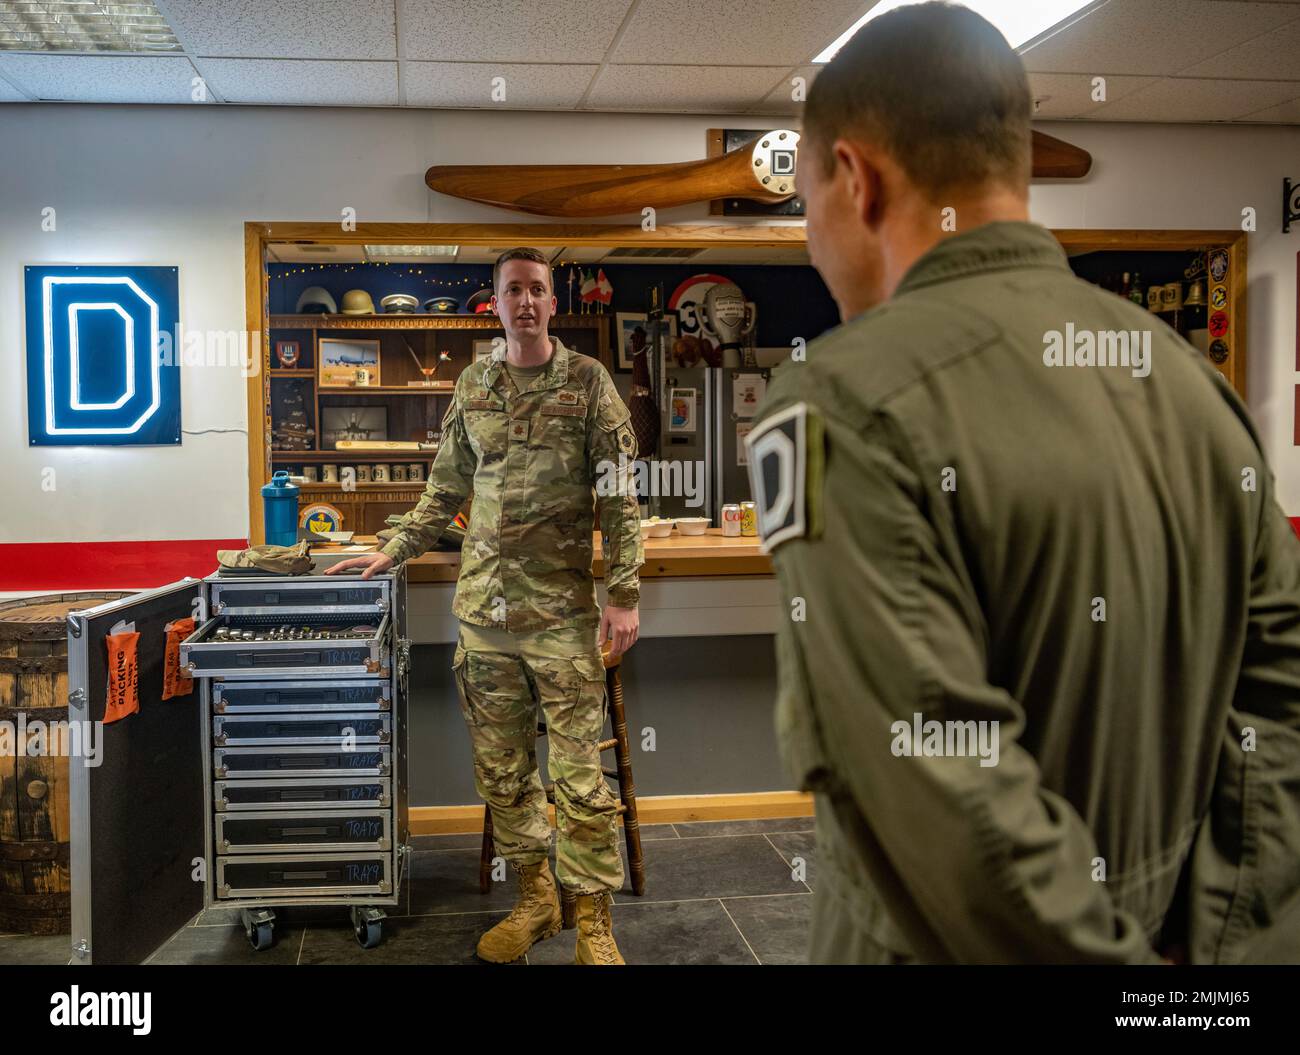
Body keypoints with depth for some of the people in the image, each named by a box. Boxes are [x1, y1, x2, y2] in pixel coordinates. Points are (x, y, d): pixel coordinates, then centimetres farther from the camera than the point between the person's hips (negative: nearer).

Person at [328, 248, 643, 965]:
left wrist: (623, 593, -9)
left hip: (562, 609, -4)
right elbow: (445, 491, 20)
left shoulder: (588, 382, 0)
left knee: (577, 771, -2)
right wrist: (393, 553, 15)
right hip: (484, 606, 4)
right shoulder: (471, 389, 11)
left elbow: (618, 497, -3)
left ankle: (593, 921, 10)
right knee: (501, 768, 10)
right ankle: (534, 898, 26)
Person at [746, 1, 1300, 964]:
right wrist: (1222, 938, 0)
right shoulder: (1188, 373, -1)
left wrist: (1112, 952, -15)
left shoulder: (848, 406, -22)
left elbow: (941, 792, -28)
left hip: (955, 942, -6)